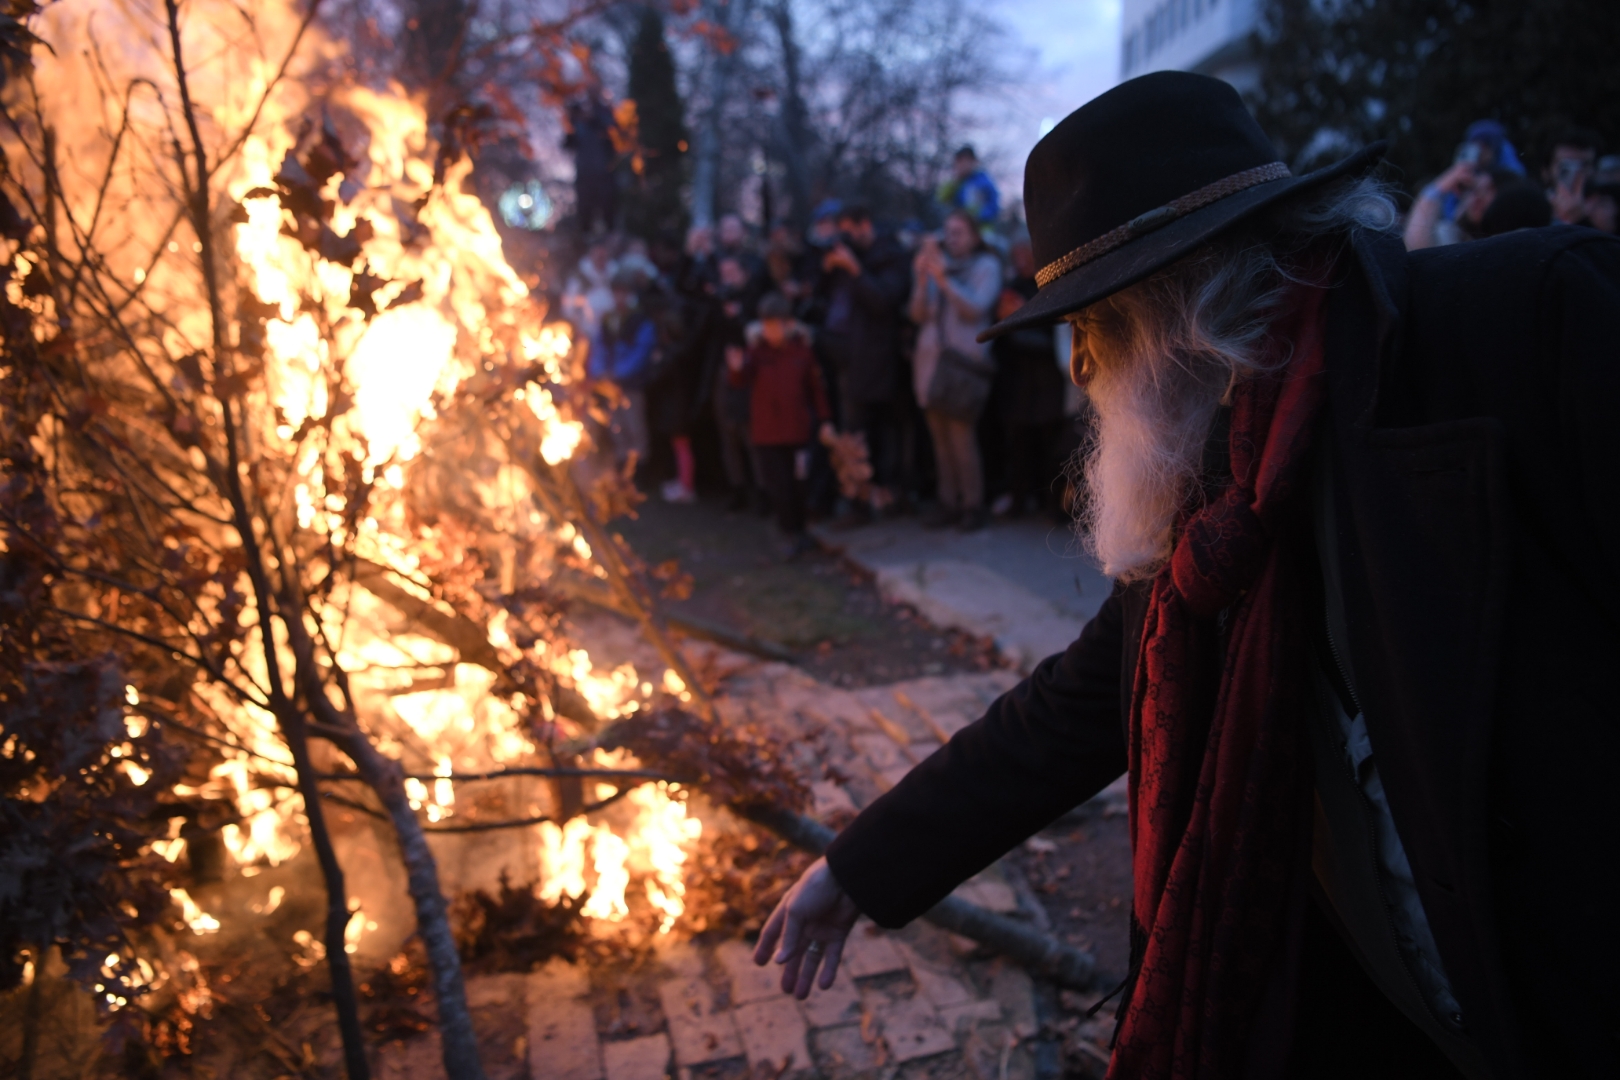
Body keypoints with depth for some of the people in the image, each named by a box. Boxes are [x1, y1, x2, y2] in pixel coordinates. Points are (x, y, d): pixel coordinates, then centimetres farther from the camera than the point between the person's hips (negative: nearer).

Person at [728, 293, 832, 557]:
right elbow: (741, 381, -13)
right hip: (766, 433, 0)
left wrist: (825, 420, 6)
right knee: (778, 485, -3)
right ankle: (795, 535, 9)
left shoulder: (801, 350, 2)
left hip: (797, 429, 0)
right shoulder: (757, 350, 0)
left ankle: (798, 532, 23)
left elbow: (815, 387, 8)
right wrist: (737, 368, -36)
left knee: (796, 484, 7)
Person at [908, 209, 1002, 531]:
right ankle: (948, 502, 13)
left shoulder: (987, 266, 4)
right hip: (930, 359, 5)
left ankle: (973, 506, -2)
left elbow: (975, 308, -11)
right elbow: (918, 314, 8)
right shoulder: (936, 264, 16)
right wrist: (922, 278, -5)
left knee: (961, 437, -12)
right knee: (940, 438, 5)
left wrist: (943, 279, -15)